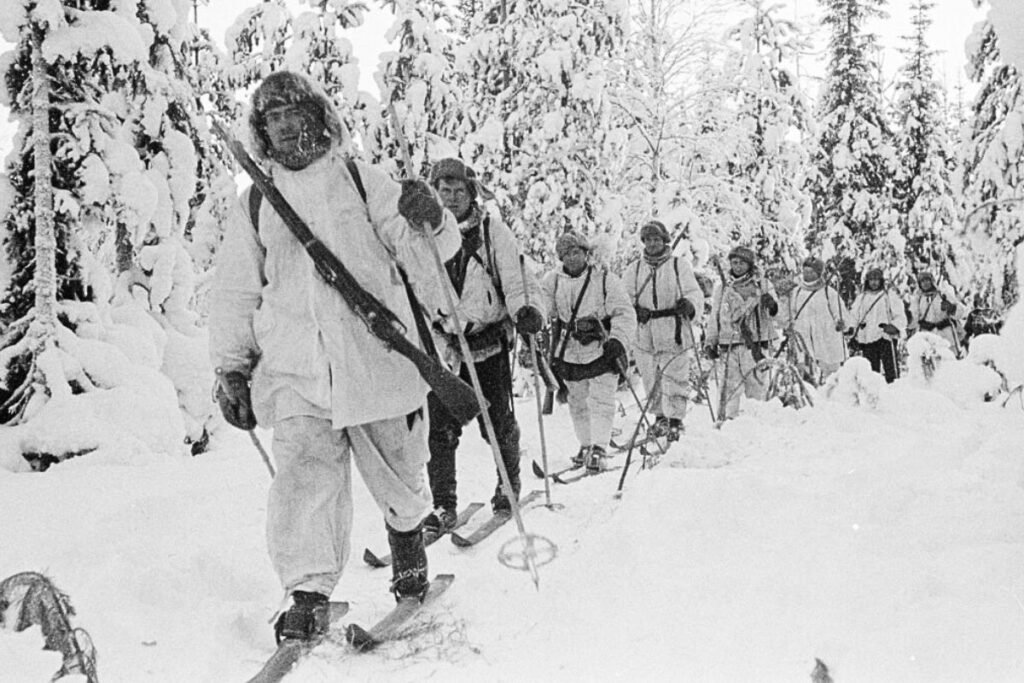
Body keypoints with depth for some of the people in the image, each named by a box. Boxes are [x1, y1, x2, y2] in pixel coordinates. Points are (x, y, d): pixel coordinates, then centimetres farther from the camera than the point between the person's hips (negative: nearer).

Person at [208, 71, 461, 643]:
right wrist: (231, 370, 14)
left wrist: (428, 220, -22)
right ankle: (309, 597, -1)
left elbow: (429, 254, 0)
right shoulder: (253, 206, 12)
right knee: (306, 476, -11)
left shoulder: (362, 181, 6)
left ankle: (409, 551, 40)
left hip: (378, 358, -1)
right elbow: (235, 295, 17)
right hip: (297, 370, 1)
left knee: (400, 477, 11)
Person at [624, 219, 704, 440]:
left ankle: (675, 420, 3)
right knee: (651, 378, 7)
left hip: (674, 331, -3)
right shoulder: (634, 270, 12)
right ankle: (660, 417, 22)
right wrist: (635, 309, -8)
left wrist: (688, 304, -21)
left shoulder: (680, 265, 5)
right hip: (645, 333, 3)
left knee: (675, 378, -6)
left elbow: (696, 294, 1)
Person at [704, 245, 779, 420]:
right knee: (728, 388, -5)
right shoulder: (722, 287, 14)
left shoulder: (763, 285, 8)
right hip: (729, 348, 1)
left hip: (756, 346, -1)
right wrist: (710, 342, 13)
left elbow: (774, 310, -2)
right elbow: (714, 317, 19)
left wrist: (771, 304, -25)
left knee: (757, 388, -3)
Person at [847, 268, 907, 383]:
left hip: (886, 338, -3)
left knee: (890, 369, -8)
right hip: (867, 340, 3)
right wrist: (850, 328, -4)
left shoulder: (890, 296, 5)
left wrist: (894, 326, -19)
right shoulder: (861, 298, 16)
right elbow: (853, 317, 16)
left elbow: (900, 317, 0)